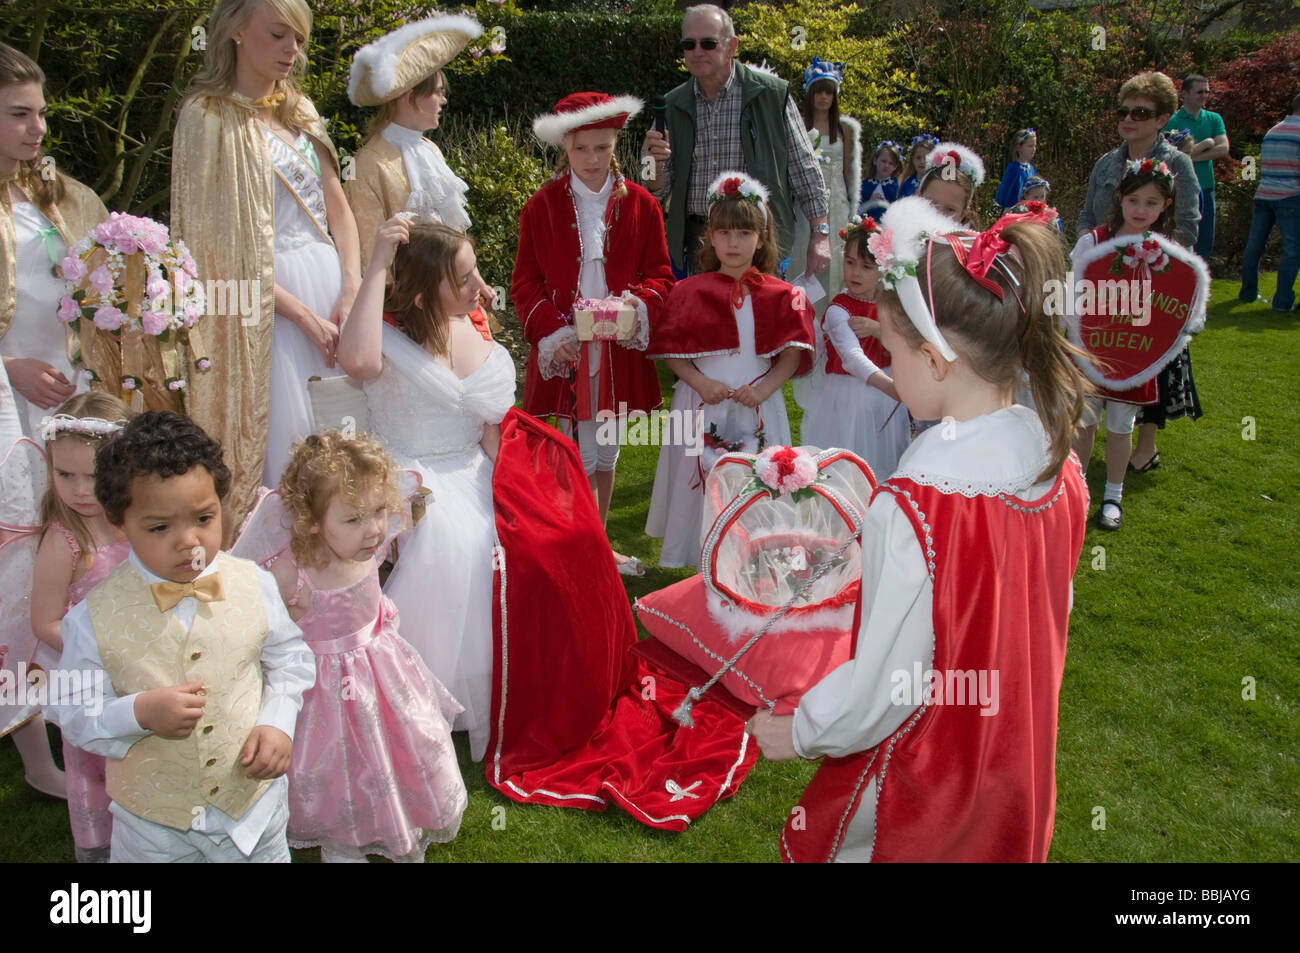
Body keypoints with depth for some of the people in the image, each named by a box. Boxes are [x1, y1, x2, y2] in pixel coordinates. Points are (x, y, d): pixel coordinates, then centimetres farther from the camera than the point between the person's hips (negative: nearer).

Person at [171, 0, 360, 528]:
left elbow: (337, 208, 13)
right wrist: (305, 316, -14)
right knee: (287, 447, -3)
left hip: (328, 280, 6)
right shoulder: (209, 117, -6)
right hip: (267, 295, -6)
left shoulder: (300, 110, 13)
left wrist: (351, 293, -3)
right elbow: (217, 244, -11)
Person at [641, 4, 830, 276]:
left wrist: (820, 234, -2)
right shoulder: (672, 106, 8)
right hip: (696, 241, 3)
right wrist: (654, 164, -14)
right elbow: (660, 190, 9)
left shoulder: (772, 94, -2)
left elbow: (805, 170, 2)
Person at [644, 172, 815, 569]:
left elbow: (793, 353, 1)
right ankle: (702, 559, 19)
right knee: (703, 477, 4)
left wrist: (764, 388, -13)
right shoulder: (691, 292, 2)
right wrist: (701, 383, -12)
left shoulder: (778, 295, 4)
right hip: (703, 403, 0)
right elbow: (671, 350, 1)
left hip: (758, 404, 1)